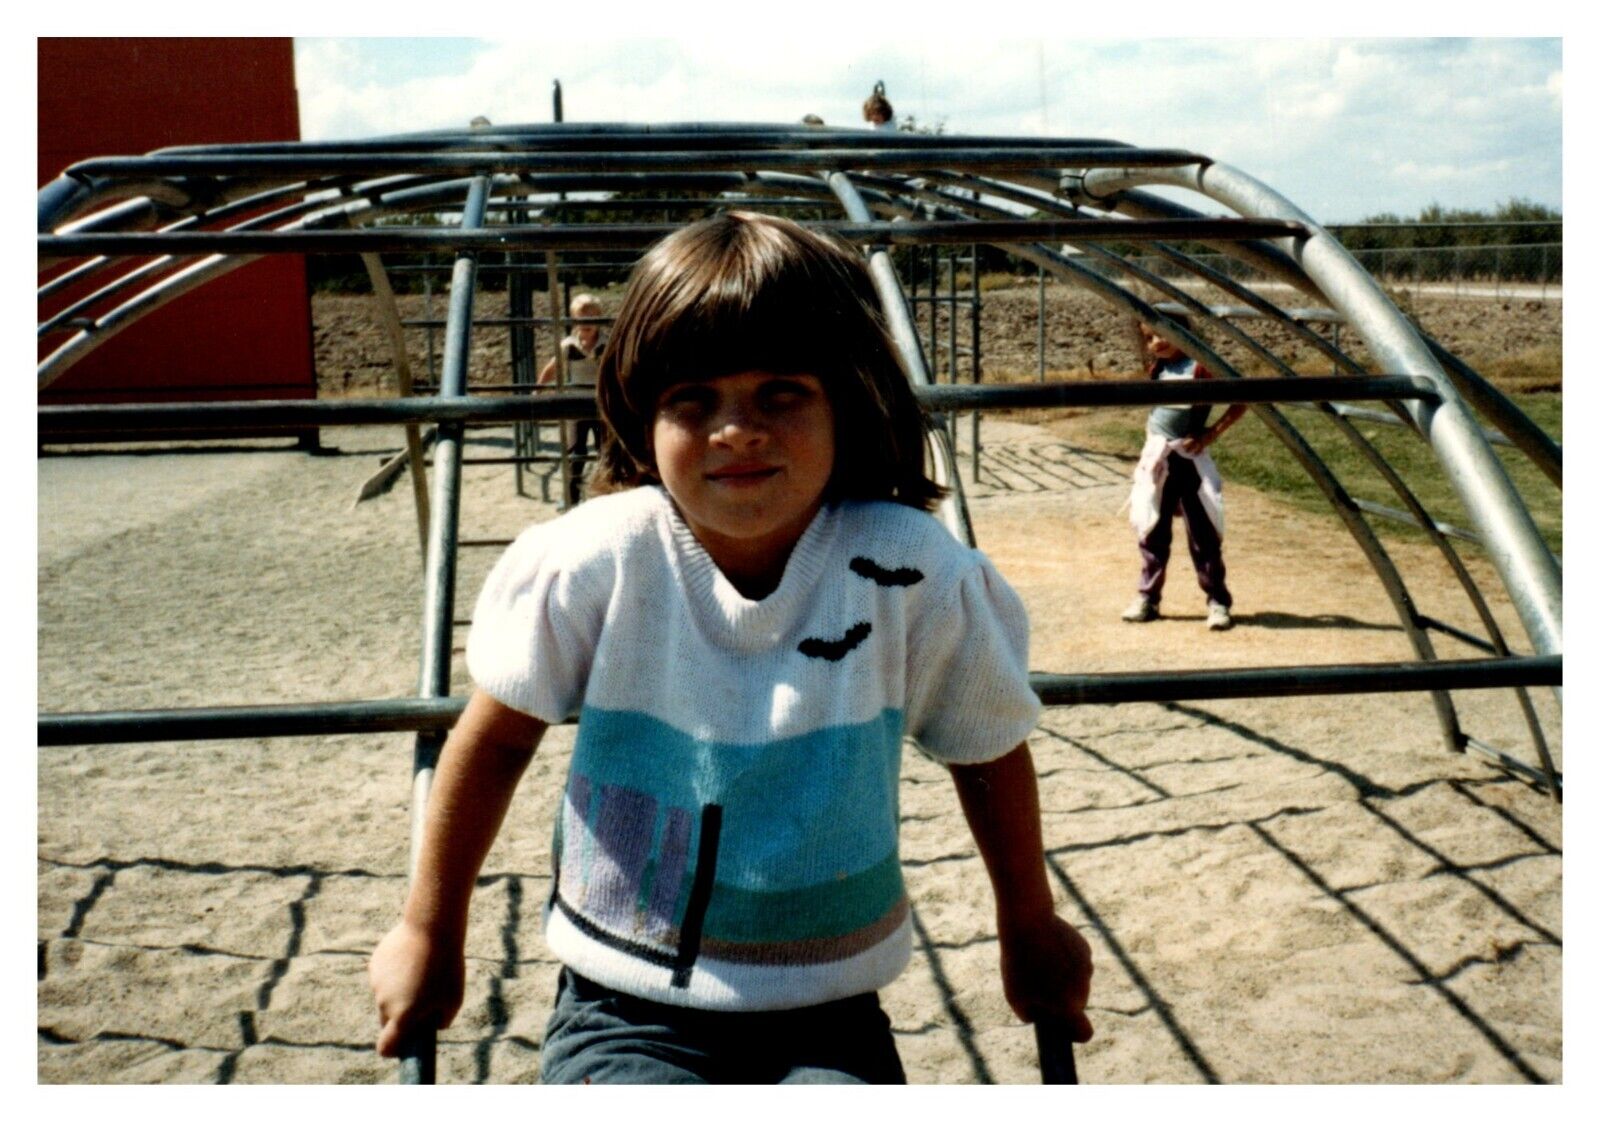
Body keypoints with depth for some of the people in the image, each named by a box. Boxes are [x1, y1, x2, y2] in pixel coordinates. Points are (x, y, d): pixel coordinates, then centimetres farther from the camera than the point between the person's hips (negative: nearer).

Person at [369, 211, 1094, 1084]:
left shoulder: (912, 575, -13)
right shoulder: (594, 561, -13)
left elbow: (989, 754, 5)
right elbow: (494, 740, 3)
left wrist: (1030, 933, 18)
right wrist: (430, 933, 12)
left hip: (826, 1022, 1)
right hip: (623, 1015, 0)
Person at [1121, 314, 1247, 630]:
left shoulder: (1200, 368, -10)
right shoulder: (1157, 370, 8)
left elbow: (1238, 404, -12)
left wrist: (1210, 435, -16)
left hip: (1189, 459, -6)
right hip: (1156, 459, 6)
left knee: (1202, 534, -1)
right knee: (1152, 532, 10)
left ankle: (1218, 602, 6)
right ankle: (1147, 598, 18)